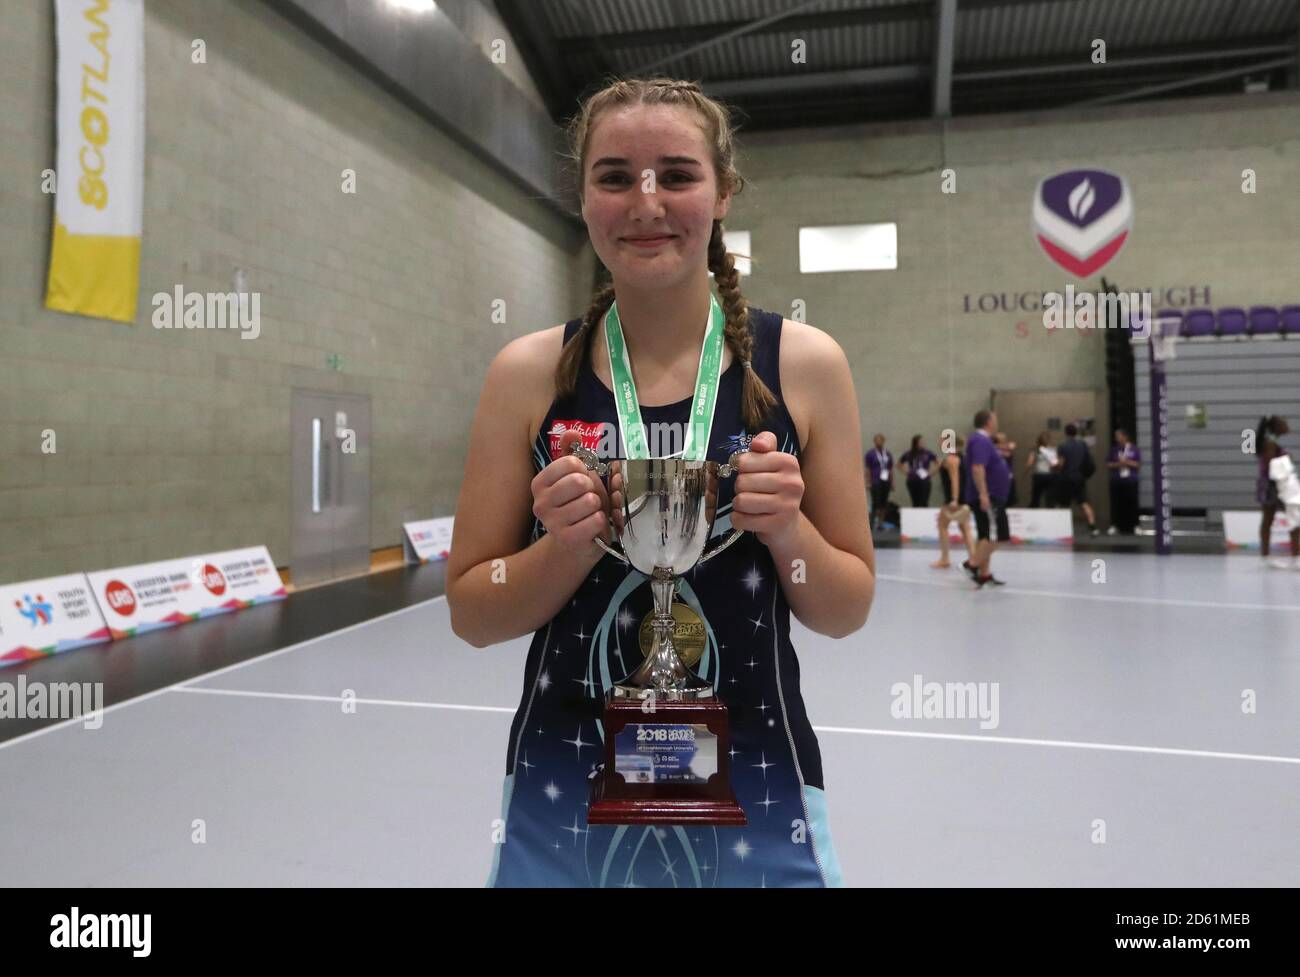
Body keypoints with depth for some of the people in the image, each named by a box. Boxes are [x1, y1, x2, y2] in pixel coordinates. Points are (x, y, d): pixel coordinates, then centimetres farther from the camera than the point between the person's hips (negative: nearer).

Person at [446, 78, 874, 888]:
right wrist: (571, 545, -19)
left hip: (754, 793, 0)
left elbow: (847, 612, -1)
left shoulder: (805, 363, -7)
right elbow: (472, 616, -2)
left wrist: (787, 529, -19)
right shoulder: (529, 373, -6)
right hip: (564, 791, 1)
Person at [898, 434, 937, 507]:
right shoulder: (908, 454, 2)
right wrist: (906, 472, 4)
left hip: (924, 480, -1)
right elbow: (899, 464, 16)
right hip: (912, 481, 1)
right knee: (915, 503, 6)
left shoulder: (927, 453, -2)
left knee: (924, 503, -8)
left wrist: (931, 472, 0)